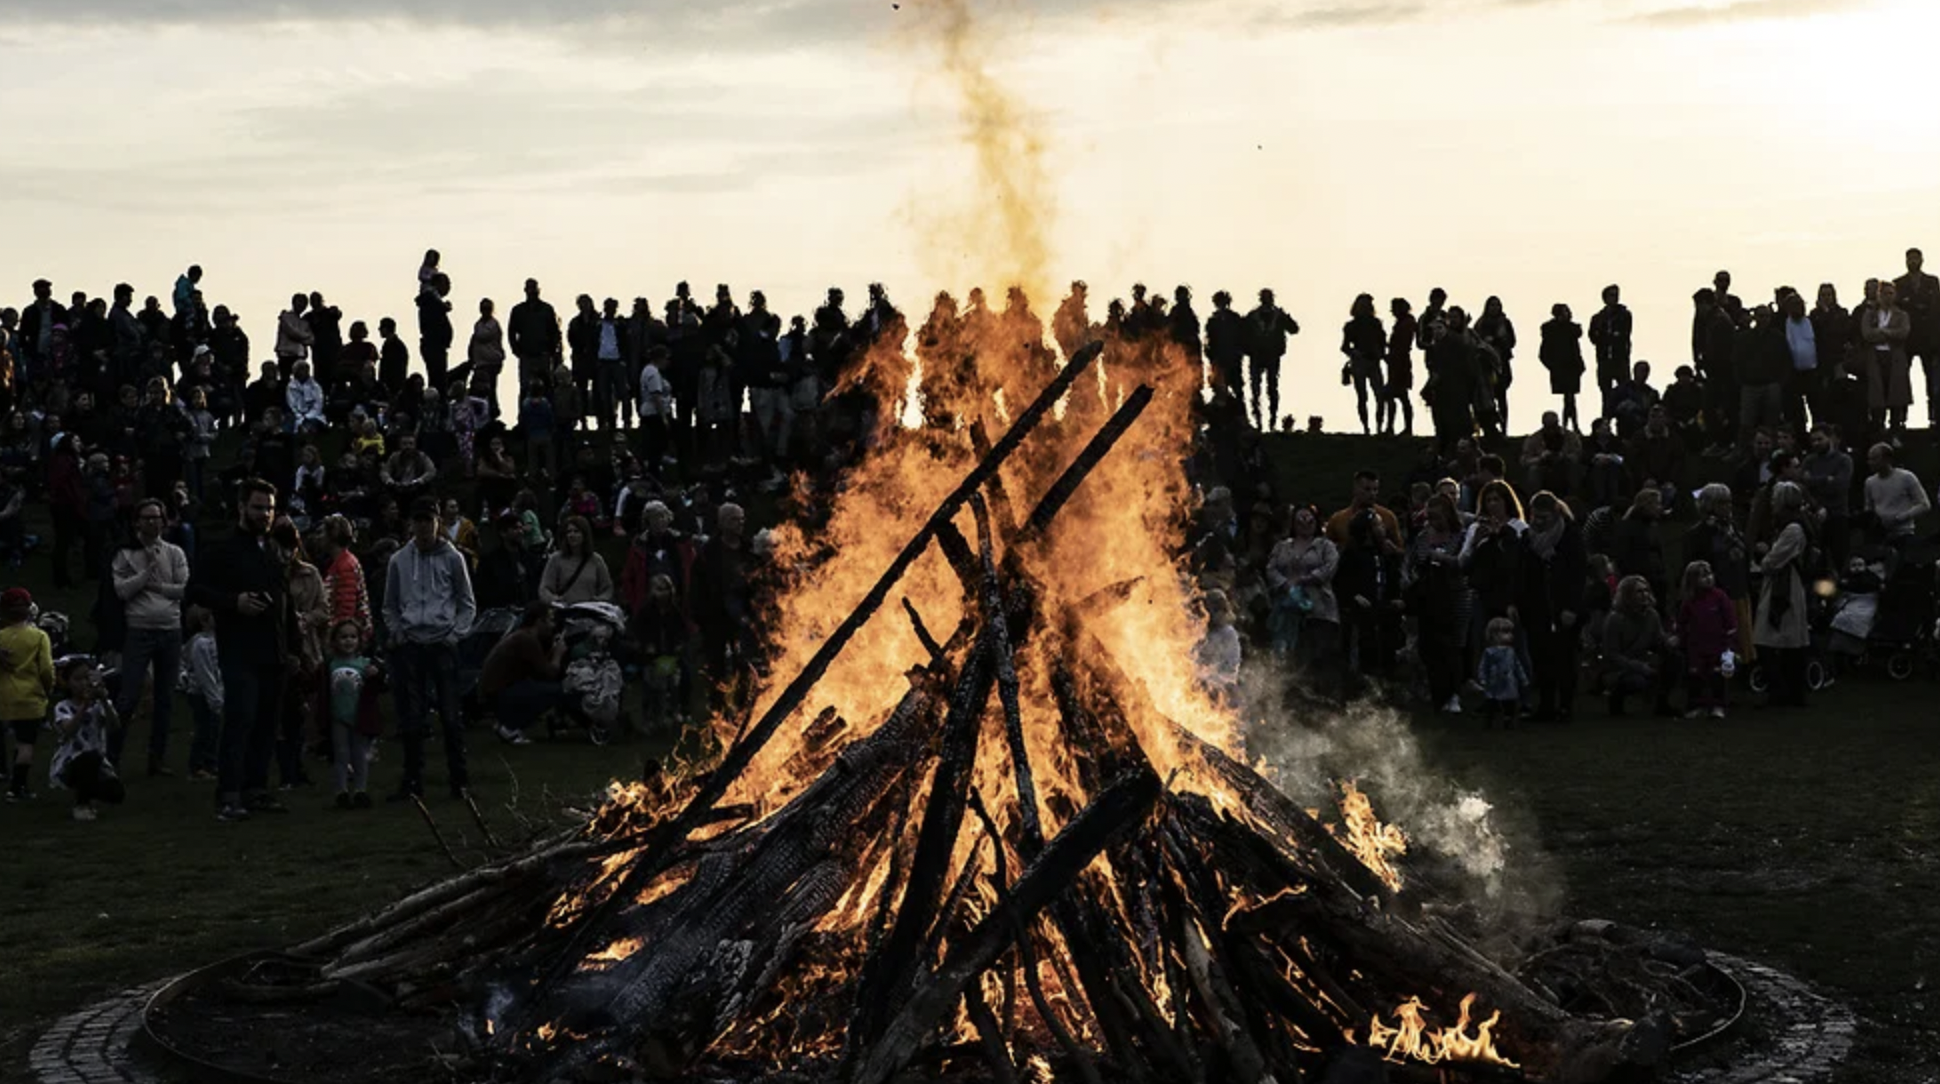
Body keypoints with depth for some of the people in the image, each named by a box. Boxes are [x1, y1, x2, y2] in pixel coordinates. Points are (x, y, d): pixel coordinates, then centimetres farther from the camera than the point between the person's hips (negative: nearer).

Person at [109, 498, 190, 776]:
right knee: (129, 697, -7)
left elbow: (185, 588, 1)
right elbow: (121, 590, -8)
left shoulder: (175, 553, 9)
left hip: (171, 630, 3)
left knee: (166, 699, 7)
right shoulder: (126, 555, 3)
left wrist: (157, 586, -6)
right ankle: (112, 756, -1)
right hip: (140, 630, -3)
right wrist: (148, 572, -10)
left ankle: (158, 759, 14)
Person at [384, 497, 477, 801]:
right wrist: (396, 633, 3)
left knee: (450, 713, -5)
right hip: (409, 646, 2)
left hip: (443, 643, -2)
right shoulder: (399, 560, 9)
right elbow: (390, 606, 18)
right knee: (411, 717, 2)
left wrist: (455, 633, -3)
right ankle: (413, 780, 8)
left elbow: (467, 604, 8)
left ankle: (459, 779, 1)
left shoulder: (452, 558, 4)